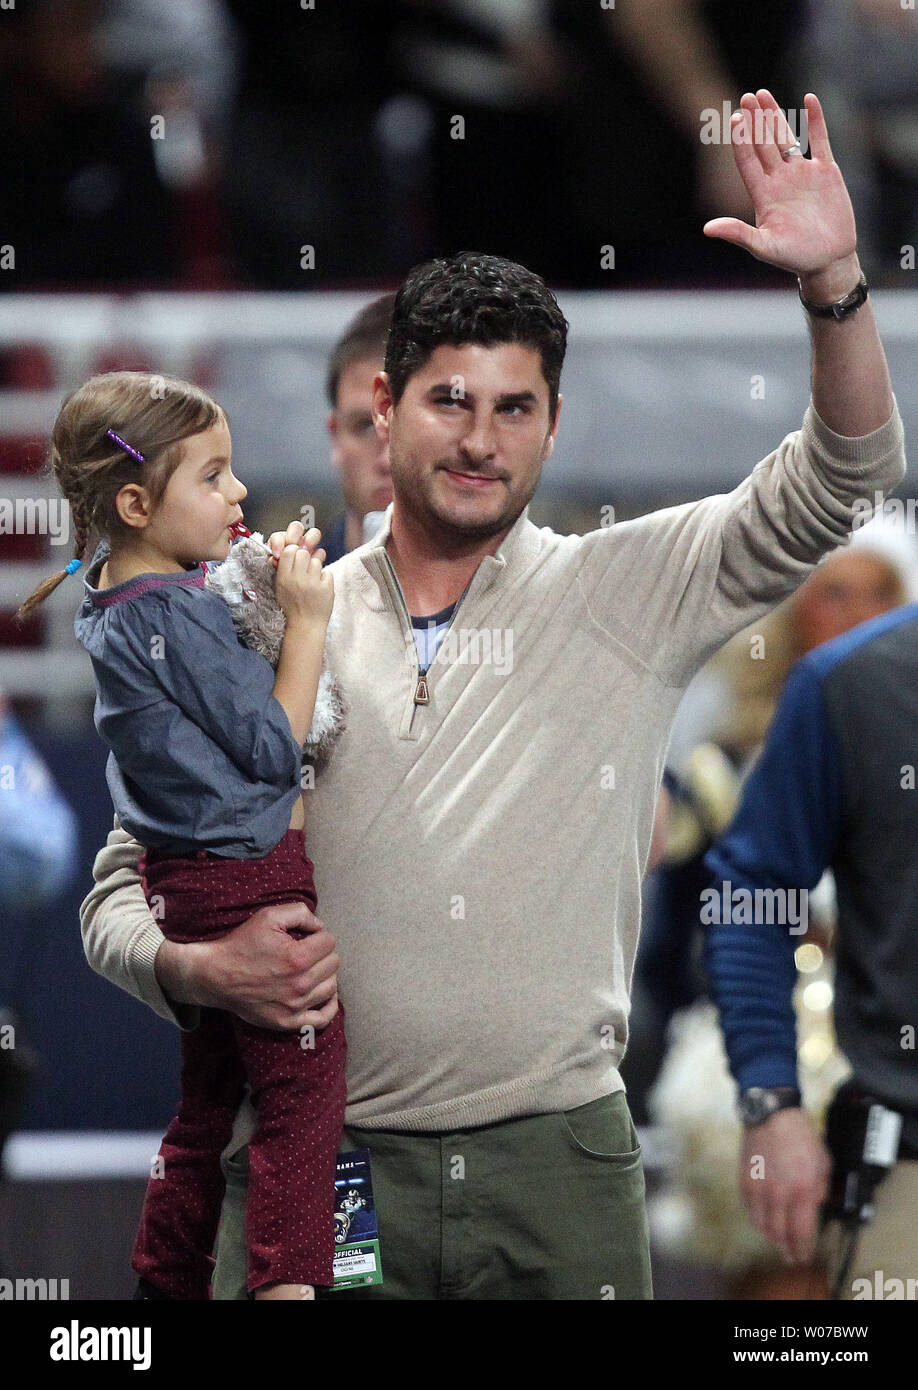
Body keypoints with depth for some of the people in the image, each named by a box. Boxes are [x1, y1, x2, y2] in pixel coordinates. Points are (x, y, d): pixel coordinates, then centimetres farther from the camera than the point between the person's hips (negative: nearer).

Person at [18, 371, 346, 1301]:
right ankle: (286, 1283, -15)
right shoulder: (180, 616, -21)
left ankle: (167, 1286, 23)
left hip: (183, 880, 10)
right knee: (302, 1095, -7)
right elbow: (274, 746, -18)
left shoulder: (112, 607, 7)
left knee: (207, 1097, 18)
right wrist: (305, 621, -15)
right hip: (254, 882, -10)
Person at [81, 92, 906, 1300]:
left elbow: (839, 481, -3)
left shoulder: (623, 598, 6)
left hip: (559, 1163, 0)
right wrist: (197, 970, -12)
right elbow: (126, 887, 10)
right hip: (320, 1165, 0)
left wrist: (833, 281, -19)